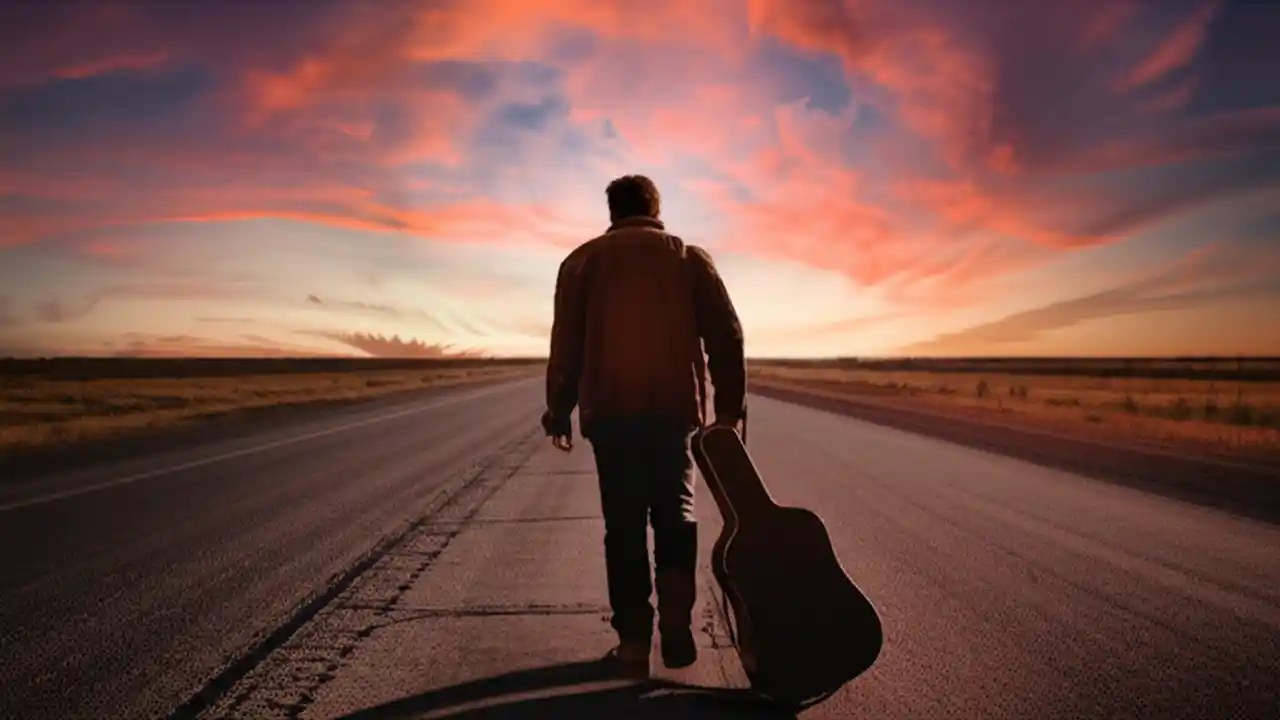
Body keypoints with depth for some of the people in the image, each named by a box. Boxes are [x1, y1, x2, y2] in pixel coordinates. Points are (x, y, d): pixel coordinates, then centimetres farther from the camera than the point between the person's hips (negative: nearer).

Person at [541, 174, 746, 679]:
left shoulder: (582, 260, 10)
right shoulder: (689, 256, 10)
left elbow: (566, 343, 5)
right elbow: (726, 335, 4)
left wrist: (559, 410, 10)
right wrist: (730, 405, 10)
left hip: (610, 410, 0)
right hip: (675, 406, 1)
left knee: (624, 524, 7)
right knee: (675, 512, 14)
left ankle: (633, 641, 7)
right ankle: (676, 619, -3)